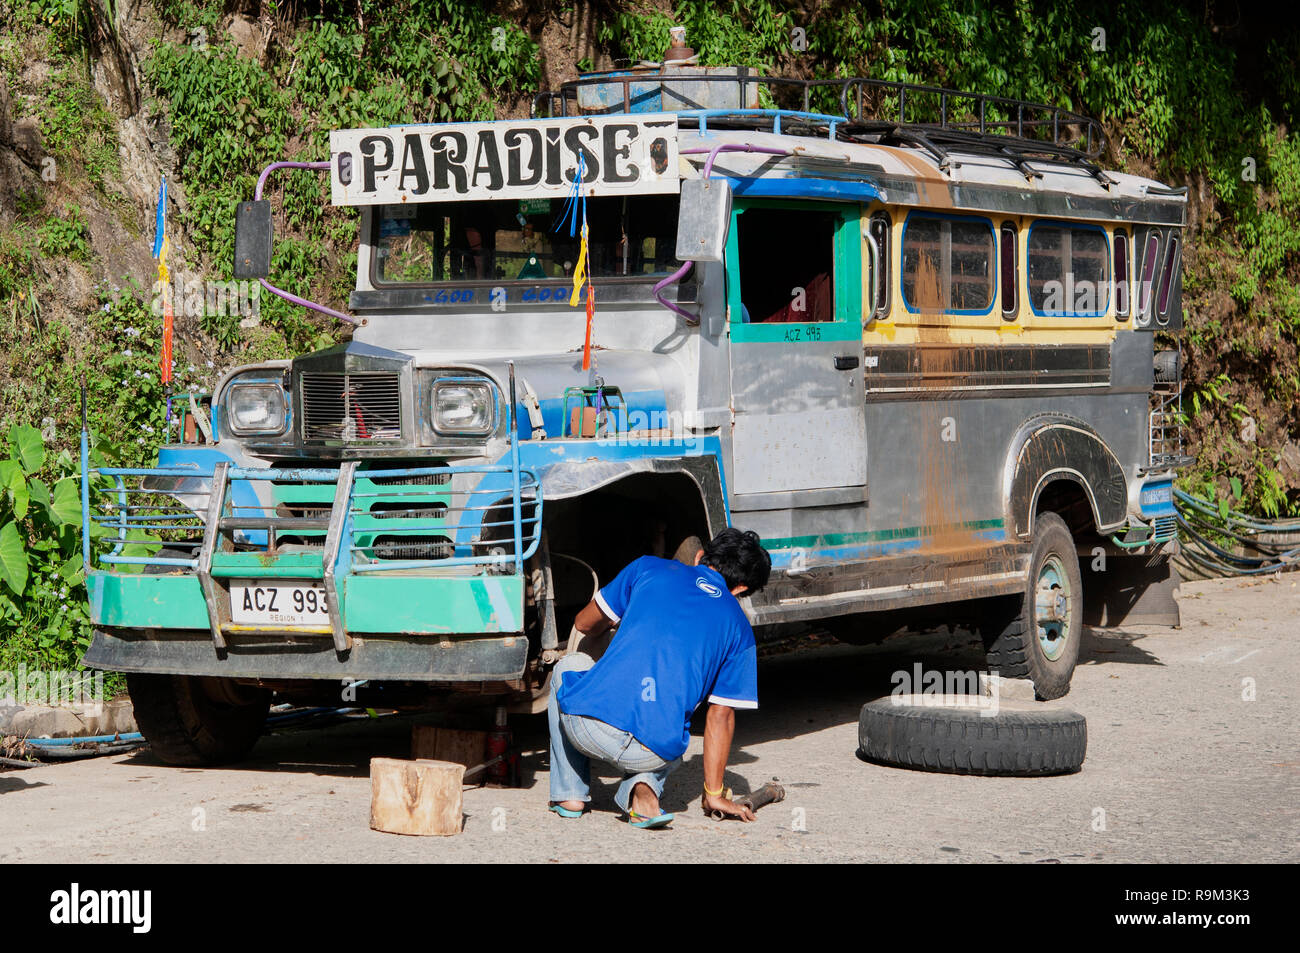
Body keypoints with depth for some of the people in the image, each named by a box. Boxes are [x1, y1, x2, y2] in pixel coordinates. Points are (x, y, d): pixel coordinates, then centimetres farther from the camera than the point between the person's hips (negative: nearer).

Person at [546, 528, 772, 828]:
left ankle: (570, 795, 28)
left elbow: (585, 624, 26)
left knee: (567, 667, 36)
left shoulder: (649, 568, 15)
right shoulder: (739, 629, 17)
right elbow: (721, 715, 18)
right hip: (652, 752, 0)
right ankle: (643, 787, 3)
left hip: (587, 725, 0)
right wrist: (714, 794, 28)